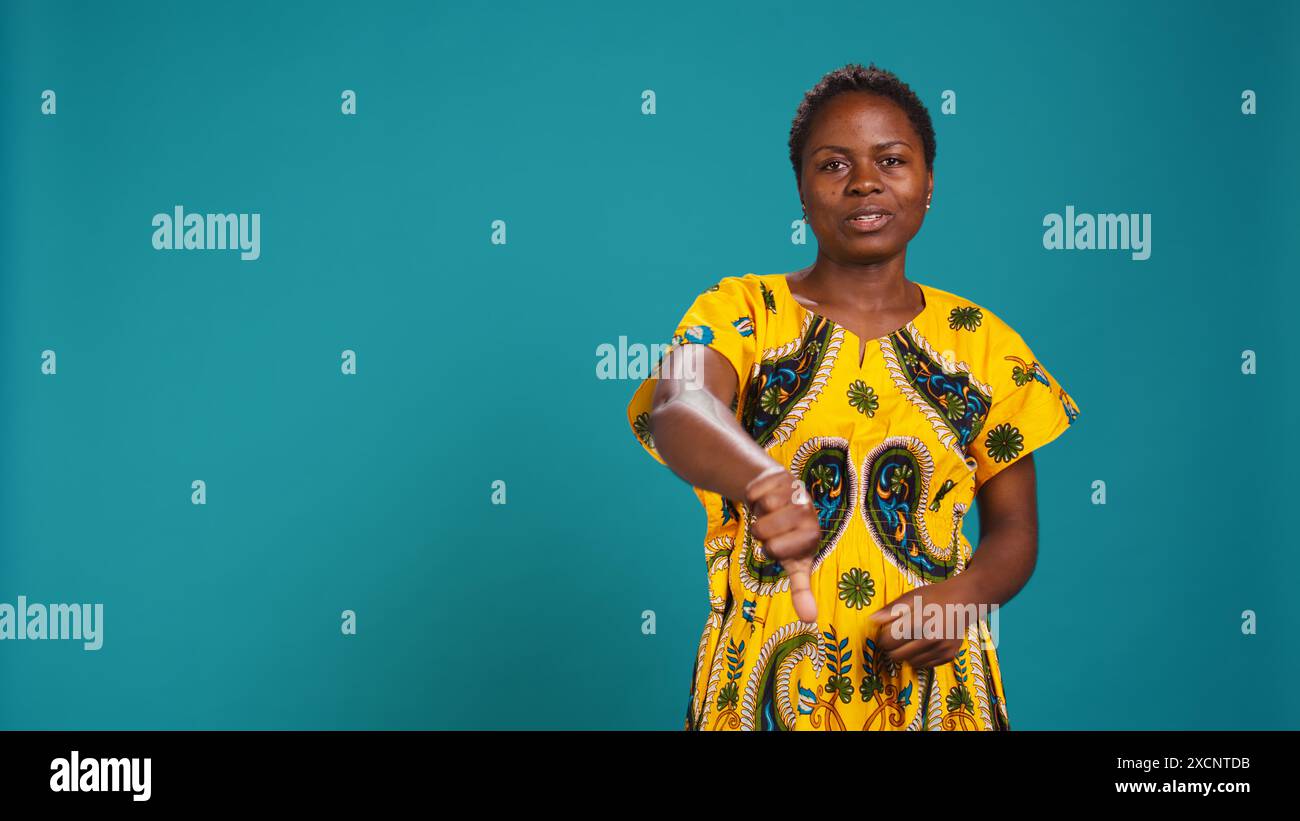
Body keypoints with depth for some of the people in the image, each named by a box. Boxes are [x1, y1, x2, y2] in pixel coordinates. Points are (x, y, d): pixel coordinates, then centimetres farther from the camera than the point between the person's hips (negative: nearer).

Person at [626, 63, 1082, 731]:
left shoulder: (983, 343, 2)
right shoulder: (739, 313, -5)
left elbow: (1014, 530, 7)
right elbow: (677, 413, -26)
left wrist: (963, 594, -15)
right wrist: (767, 483, -47)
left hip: (929, 684, 2)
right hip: (767, 679, -1)